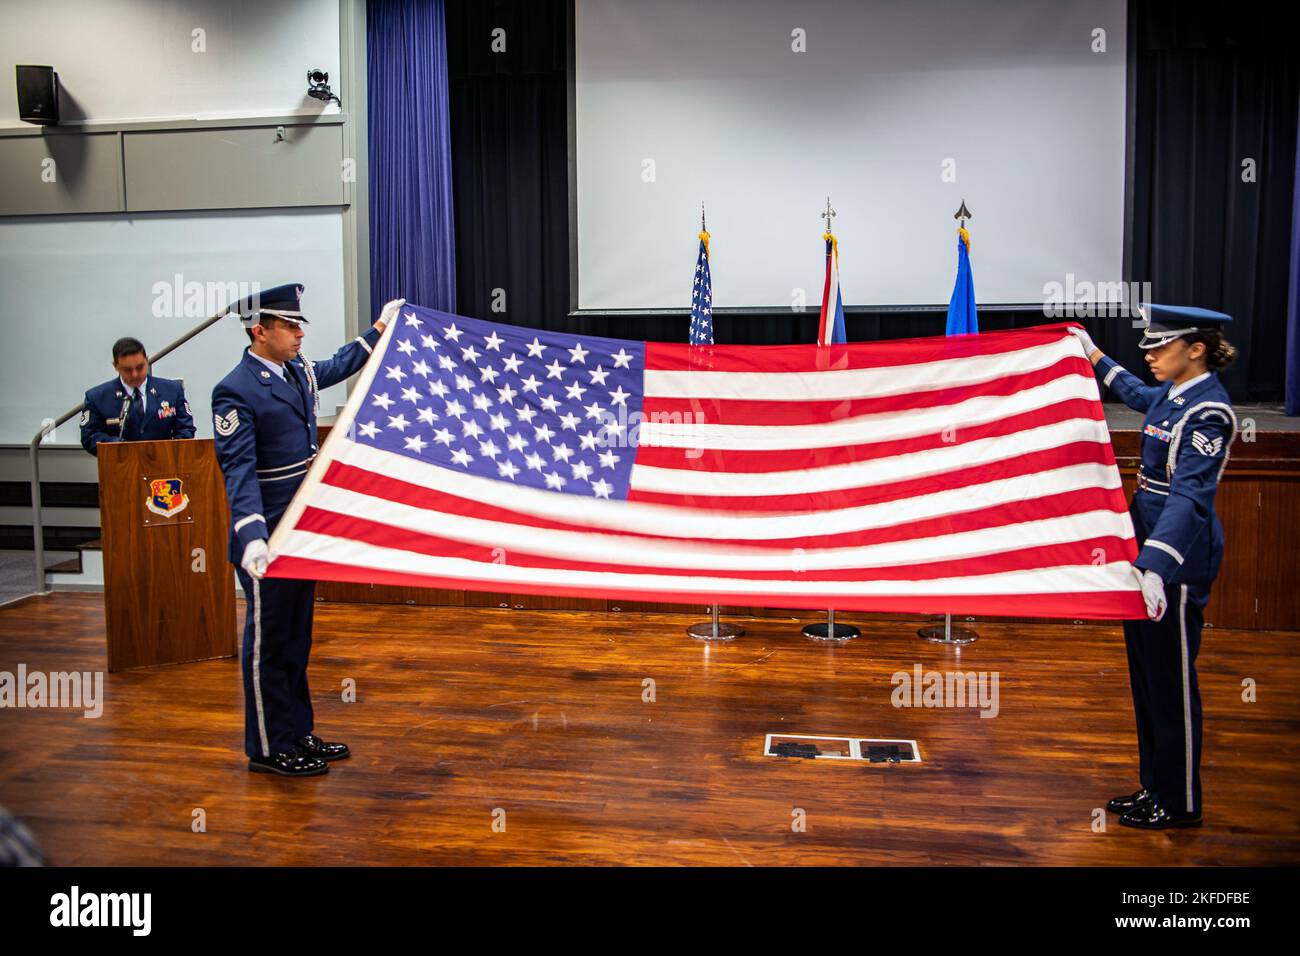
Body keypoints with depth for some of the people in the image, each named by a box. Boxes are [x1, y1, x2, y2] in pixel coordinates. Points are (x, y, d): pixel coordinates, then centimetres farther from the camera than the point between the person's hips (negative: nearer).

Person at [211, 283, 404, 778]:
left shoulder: (297, 371, 8)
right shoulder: (236, 391, -16)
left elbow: (339, 366, 29)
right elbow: (239, 471, -23)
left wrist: (380, 327, 35)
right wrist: (252, 536, -33)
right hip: (269, 539, -9)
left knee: (296, 636, 17)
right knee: (268, 640, 3)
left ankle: (298, 733, 29)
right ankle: (268, 748, 16)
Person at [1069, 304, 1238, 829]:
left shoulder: (1208, 411, -20)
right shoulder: (1173, 392, 7)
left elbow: (1189, 494, -31)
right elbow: (1139, 396, 33)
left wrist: (1156, 566, -41)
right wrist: (1095, 357, 43)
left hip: (1176, 556, -10)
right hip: (1148, 543, 10)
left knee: (1170, 679, 1)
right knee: (1145, 673, 16)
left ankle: (1179, 803, 16)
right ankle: (1155, 786, 29)